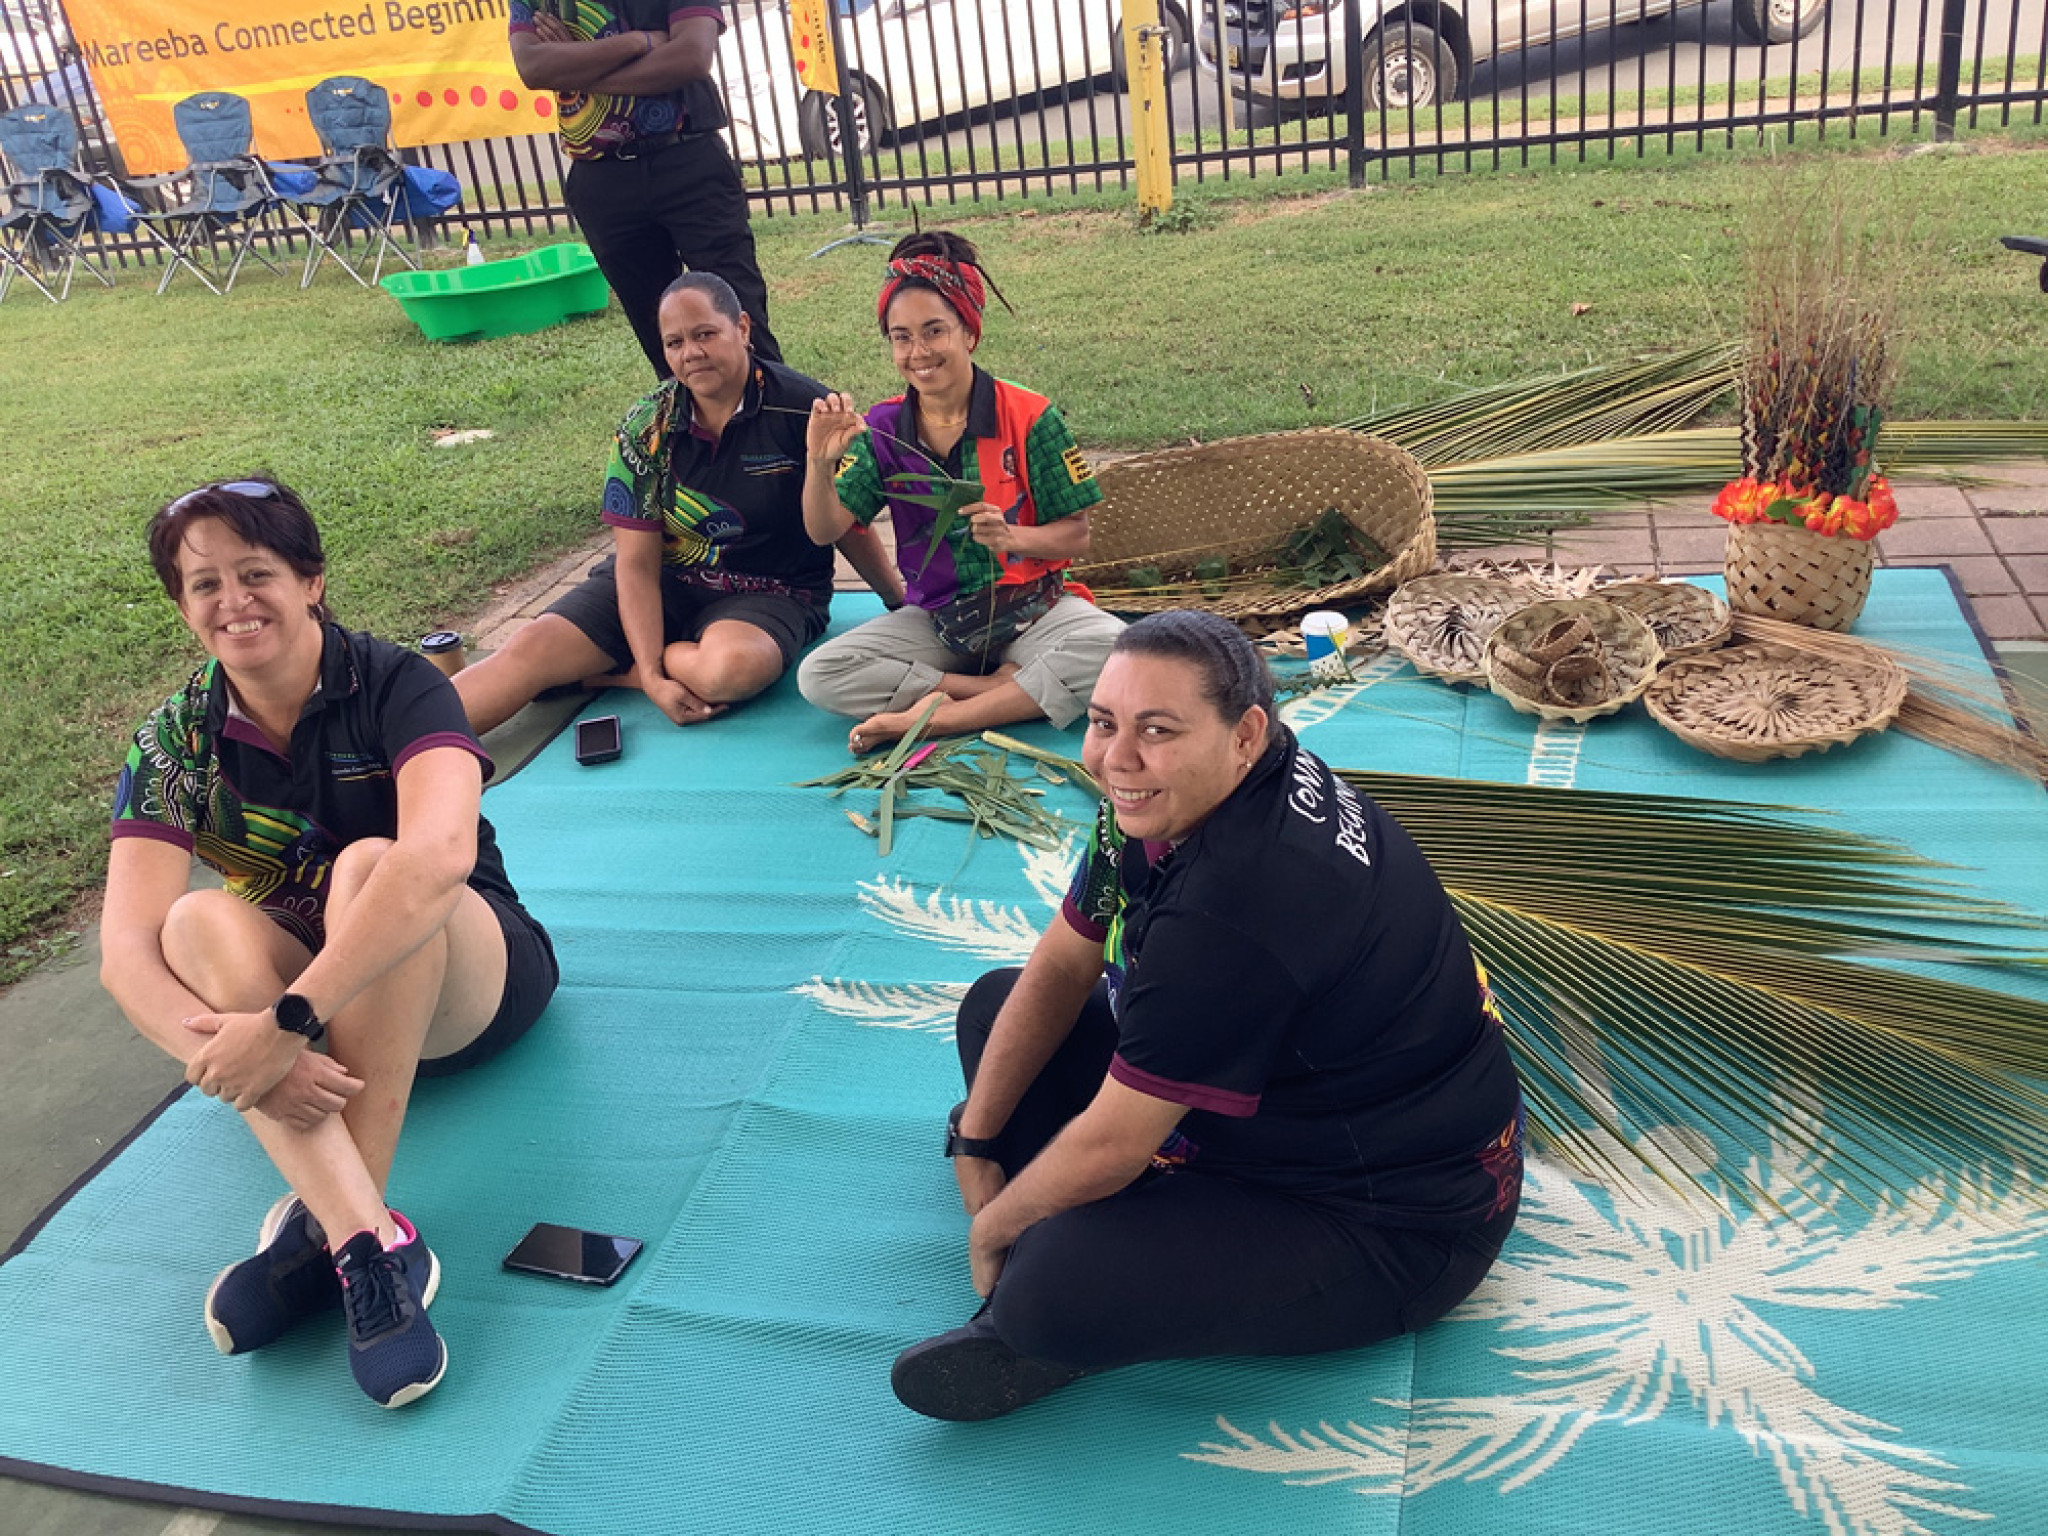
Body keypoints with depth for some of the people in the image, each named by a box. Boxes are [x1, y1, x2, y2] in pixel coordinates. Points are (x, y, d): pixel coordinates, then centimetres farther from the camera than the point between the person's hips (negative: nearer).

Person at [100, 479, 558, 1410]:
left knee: (366, 865, -33)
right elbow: (126, 950, -18)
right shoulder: (175, 743, -7)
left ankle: (323, 1225, -31)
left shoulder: (396, 687, -17)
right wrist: (225, 1055, -37)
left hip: (470, 978, -3)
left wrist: (288, 1022, -44)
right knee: (201, 924, -28)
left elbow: (440, 854, -38)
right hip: (304, 1000, 3)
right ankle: (371, 1240, -40)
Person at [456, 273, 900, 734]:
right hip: (663, 582, 3)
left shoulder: (802, 408, -14)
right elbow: (637, 563, -9)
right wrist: (652, 676, -20)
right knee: (533, 645, -18)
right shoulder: (645, 429, -7)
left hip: (771, 593, -3)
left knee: (733, 666, -37)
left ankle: (595, 673, -14)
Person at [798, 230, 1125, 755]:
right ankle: (1007, 686, -19)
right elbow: (825, 530, -7)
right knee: (818, 675, -20)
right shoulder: (883, 429, 1)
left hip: (1030, 607, -2)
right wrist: (820, 463, -26)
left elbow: (1075, 536, -7)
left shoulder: (1027, 416, -8)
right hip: (935, 619, 2)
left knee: (1110, 648, -34)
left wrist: (1011, 537, -27)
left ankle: (935, 717, -25)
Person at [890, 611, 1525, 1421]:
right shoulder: (1171, 799, -7)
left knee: (1052, 1293, -32)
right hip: (1283, 1097, 10)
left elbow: (1110, 1144, -26)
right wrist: (976, 1145, 3)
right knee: (996, 1004, 10)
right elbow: (1061, 966, 4)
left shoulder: (1234, 910, -36)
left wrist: (990, 1230, -7)